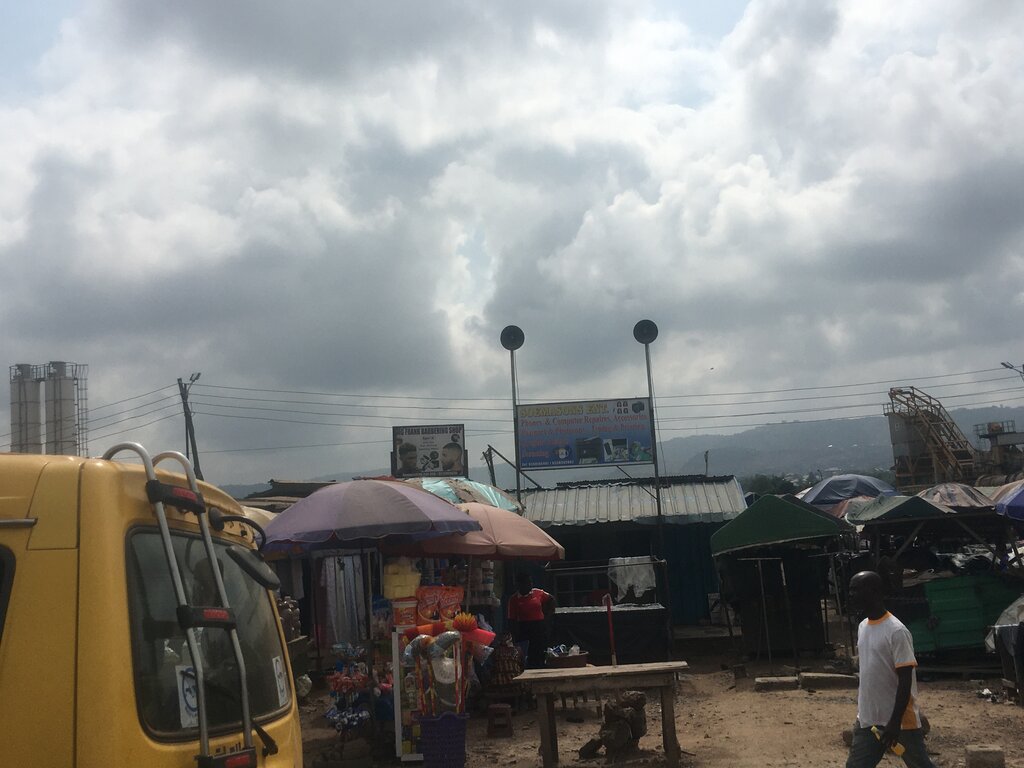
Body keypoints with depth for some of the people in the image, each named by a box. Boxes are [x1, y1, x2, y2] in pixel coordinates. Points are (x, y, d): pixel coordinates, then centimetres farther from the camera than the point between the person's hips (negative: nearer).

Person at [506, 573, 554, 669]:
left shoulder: (538, 593, 2)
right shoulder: (514, 599, -5)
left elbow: (551, 600, 20)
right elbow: (512, 620, -7)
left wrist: (547, 613, 13)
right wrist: (515, 636, -12)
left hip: (540, 628, 3)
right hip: (524, 629, -3)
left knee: (541, 653, 5)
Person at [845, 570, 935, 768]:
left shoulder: (897, 632, -18)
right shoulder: (862, 627, 8)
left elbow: (905, 682, -18)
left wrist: (895, 723, -21)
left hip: (900, 721, -8)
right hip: (868, 719, 8)